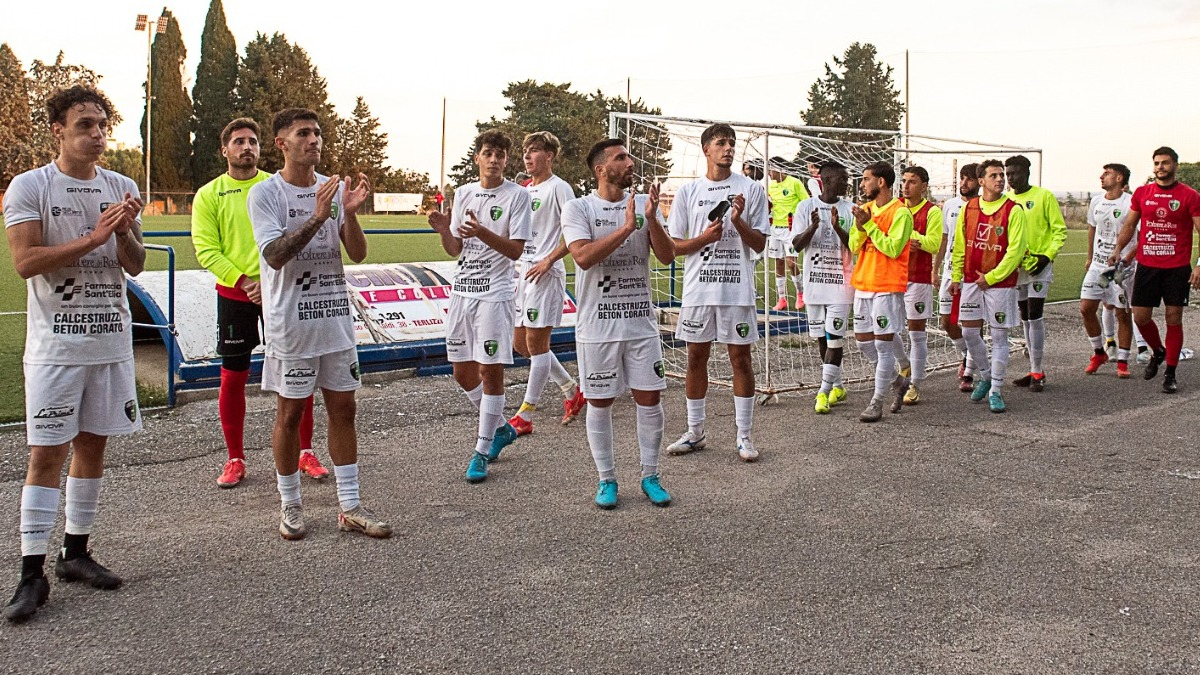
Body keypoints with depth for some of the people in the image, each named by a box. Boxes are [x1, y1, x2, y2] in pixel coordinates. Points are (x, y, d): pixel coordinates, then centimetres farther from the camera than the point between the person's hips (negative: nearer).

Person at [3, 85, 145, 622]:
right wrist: (92, 238, -20)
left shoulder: (122, 189, 8)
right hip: (55, 343, -4)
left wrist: (124, 233, -14)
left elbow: (134, 265, 5)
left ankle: (76, 552, 22)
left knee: (93, 444, 10)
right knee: (47, 453, -5)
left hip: (111, 339, 5)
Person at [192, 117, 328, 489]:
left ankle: (305, 452, 14)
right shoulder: (209, 194, 3)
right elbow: (206, 249, -3)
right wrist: (243, 281, -14)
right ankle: (235, 459, 16)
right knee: (233, 376, 4)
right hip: (234, 295, 0)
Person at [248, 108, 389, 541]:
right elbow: (274, 255, -18)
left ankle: (349, 507, 15)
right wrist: (317, 218, -27)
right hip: (290, 322, -5)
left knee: (343, 408, 7)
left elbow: (358, 254, 2)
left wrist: (350, 212, -15)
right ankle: (290, 506, 20)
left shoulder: (334, 189, 8)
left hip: (336, 317, 5)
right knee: (290, 413, 4)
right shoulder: (265, 194, -6)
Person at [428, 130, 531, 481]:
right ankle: (500, 427, 31)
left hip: (495, 293, -6)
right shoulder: (463, 193, 12)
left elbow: (516, 250, -12)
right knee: (463, 372, 11)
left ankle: (482, 450, 6)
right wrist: (444, 231, -7)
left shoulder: (517, 195, -4)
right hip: (462, 290, 6)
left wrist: (482, 232, -25)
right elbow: (455, 250, 13)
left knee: (491, 370, -4)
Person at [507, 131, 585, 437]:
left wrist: (548, 260, -20)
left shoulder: (558, 188, -7)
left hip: (545, 274, -9)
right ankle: (573, 391, 25)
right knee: (521, 342, 11)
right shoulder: (525, 190, 18)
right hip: (523, 271, 9)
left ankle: (525, 417, 1)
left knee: (536, 342, -5)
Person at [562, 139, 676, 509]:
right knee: (600, 403, 6)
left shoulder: (644, 204, 6)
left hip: (641, 322, 3)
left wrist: (651, 219, -16)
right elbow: (583, 257, -20)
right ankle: (606, 479, 20)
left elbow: (667, 256, -2)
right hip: (597, 325, -3)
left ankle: (650, 476, 20)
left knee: (650, 399, 5)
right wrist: (625, 227, -22)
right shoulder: (577, 208, -5)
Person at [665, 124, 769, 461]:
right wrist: (706, 237, -12)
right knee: (696, 357, 8)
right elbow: (674, 246, 5)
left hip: (737, 288, -2)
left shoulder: (751, 189, 2)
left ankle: (744, 436, 12)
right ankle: (694, 432, 21)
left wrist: (739, 221, -16)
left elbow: (759, 244, 1)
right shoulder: (687, 192, 6)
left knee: (740, 357, 2)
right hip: (698, 288, 2)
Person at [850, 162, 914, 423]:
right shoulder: (866, 209, 12)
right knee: (863, 342, 11)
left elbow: (892, 249, -18)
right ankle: (898, 382, 30)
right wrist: (860, 227, -10)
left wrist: (869, 224, -18)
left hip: (887, 287, -8)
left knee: (883, 344, -3)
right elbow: (854, 247, 8)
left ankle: (877, 401, 4)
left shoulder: (900, 212, -10)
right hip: (863, 284, 8)